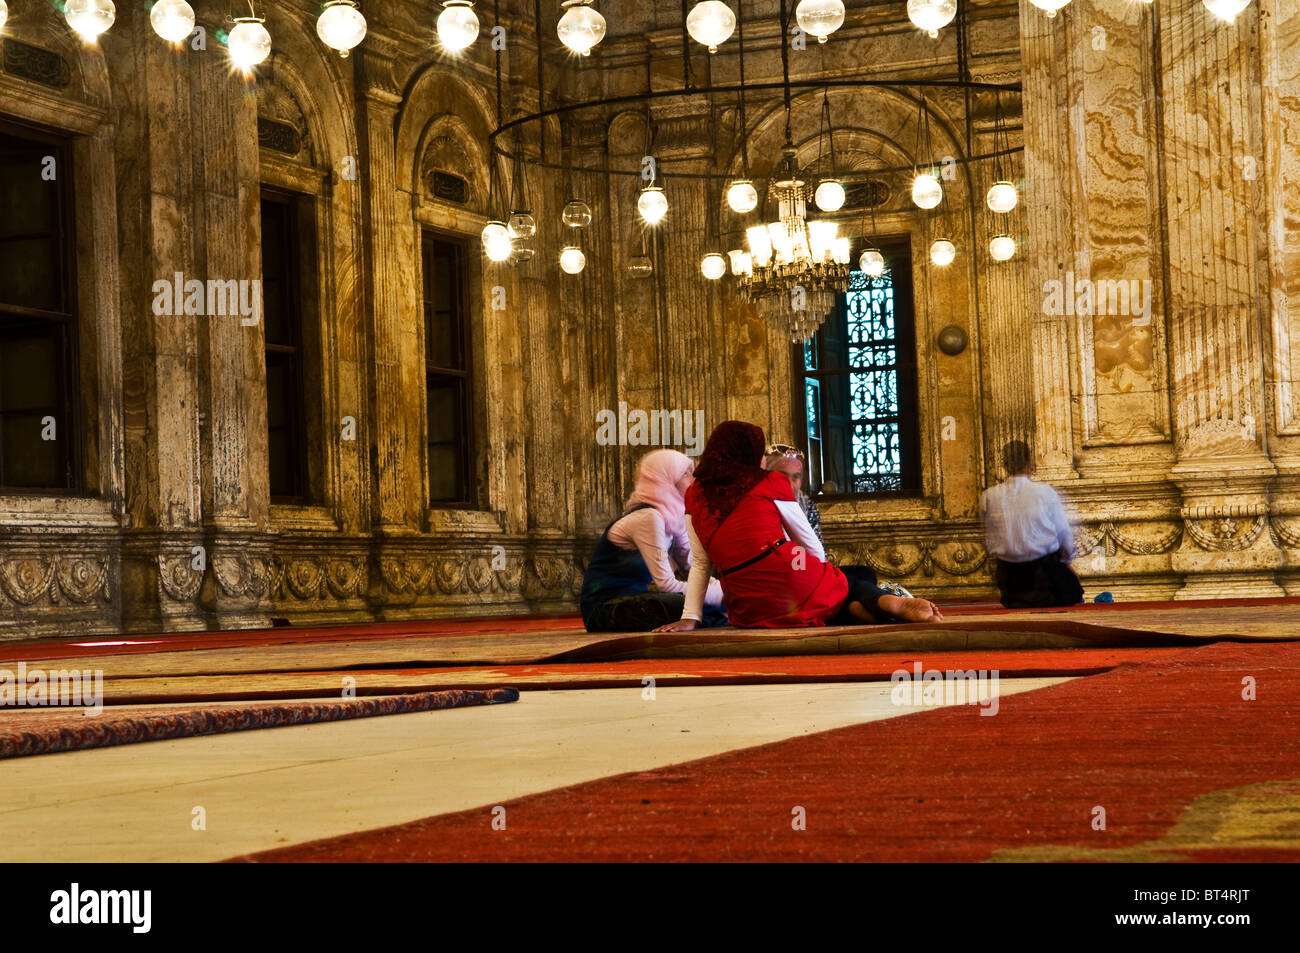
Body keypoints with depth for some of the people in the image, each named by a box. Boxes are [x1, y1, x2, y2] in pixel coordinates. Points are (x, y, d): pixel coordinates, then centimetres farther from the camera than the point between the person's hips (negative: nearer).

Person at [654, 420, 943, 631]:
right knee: (861, 579, 24)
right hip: (793, 582, -2)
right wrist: (818, 577, 30)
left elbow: (700, 564, 10)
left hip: (751, 612, 2)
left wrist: (690, 617, 12)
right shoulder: (771, 483, 7)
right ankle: (891, 602, -13)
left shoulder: (695, 497, 13)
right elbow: (812, 544, 13)